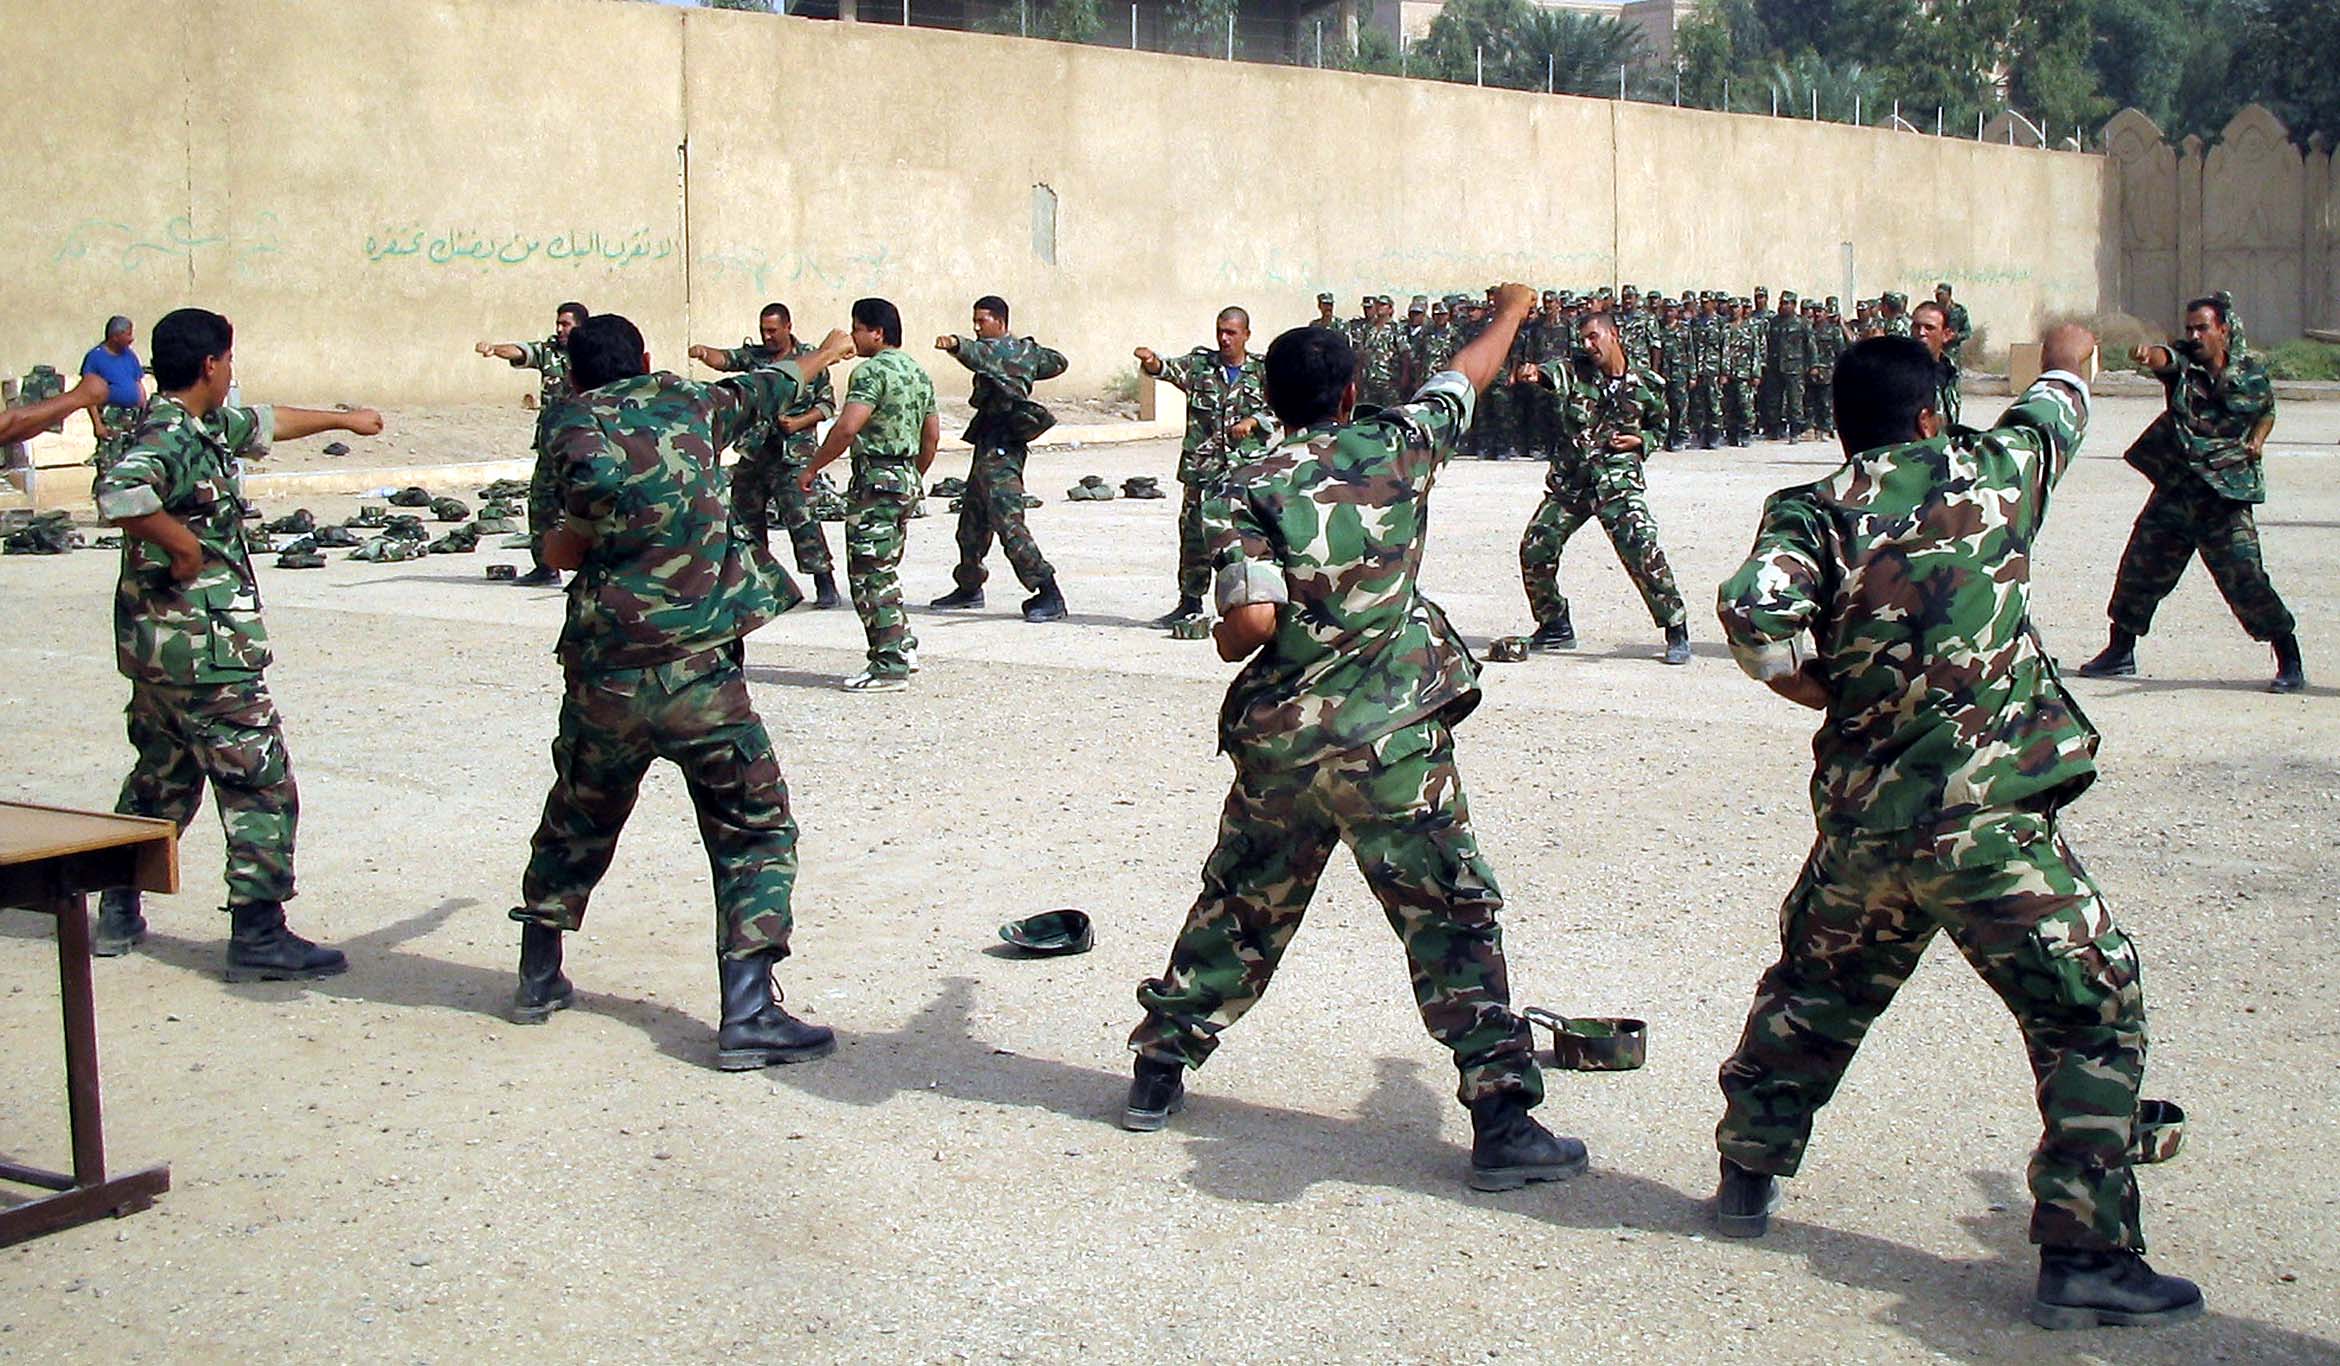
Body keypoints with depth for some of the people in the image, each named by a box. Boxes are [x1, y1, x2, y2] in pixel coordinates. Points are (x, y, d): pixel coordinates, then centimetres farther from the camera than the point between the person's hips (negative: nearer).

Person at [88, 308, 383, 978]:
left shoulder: (203, 427, 11)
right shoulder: (170, 440, -19)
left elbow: (264, 423, 31)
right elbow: (118, 491, -39)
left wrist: (344, 418, 44)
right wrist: (181, 542, -25)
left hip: (154, 644, 11)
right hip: (203, 647, -11)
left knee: (160, 778, 22)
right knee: (260, 785, -5)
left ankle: (119, 912, 31)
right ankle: (259, 934, -3)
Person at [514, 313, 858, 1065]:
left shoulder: (569, 420, 4)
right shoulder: (686, 401, 11)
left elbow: (598, 473, -15)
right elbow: (762, 390, 29)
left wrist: (571, 541, 5)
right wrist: (826, 352, 48)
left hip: (603, 677, 1)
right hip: (699, 672, -1)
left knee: (578, 824, 23)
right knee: (755, 831, 4)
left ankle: (539, 976, 35)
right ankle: (747, 1015, -6)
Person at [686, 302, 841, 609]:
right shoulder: (753, 356, 9)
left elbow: (827, 404, 2)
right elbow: (725, 359, -8)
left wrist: (799, 422, -14)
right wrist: (704, 354, -30)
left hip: (793, 454, -5)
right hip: (754, 451, 5)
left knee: (800, 517, -13)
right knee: (745, 515, 12)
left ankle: (826, 585, -7)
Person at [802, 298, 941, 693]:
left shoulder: (873, 371, -14)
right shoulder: (917, 371, 14)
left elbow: (847, 427, -24)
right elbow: (932, 436, 18)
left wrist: (812, 468, -15)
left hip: (876, 481, -9)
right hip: (906, 480, 9)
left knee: (869, 576, -4)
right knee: (884, 572, 18)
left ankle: (889, 668, -4)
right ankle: (903, 648, 21)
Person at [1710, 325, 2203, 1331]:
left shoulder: (1812, 512, 4)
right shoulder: (1987, 472, 5)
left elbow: (1751, 612, -14)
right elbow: (2053, 415, 27)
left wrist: (1821, 686, 5)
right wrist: (2065, 361, 50)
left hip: (1860, 821, 4)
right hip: (1984, 814, -3)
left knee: (1813, 991, 24)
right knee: (2093, 1016, 3)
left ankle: (1748, 1175, 36)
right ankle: (2086, 1256, -1)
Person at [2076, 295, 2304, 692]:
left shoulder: (2251, 372, 1)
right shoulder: (2182, 364, 0)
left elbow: (2267, 411, 20)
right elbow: (2163, 359, -25)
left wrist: (2256, 442, 1)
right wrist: (2148, 355, -48)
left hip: (2226, 497, -2)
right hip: (2174, 491, 3)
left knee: (2246, 579, -8)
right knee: (2139, 569, 8)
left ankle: (2291, 664, 4)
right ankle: (2120, 652, 26)